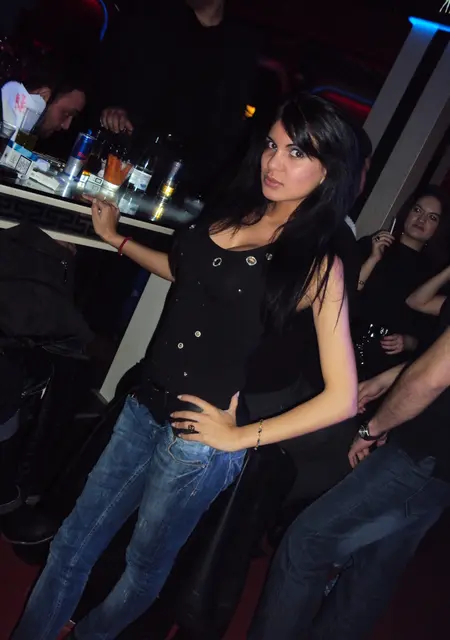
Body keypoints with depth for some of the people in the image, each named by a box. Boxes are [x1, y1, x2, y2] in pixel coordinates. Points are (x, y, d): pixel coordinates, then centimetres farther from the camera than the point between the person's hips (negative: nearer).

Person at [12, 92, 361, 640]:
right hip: (146, 407, 5)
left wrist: (241, 436, -12)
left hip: (198, 437, -5)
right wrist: (117, 239, 22)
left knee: (145, 565, 20)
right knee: (73, 544, 16)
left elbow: (341, 398, -15)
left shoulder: (317, 265, -14)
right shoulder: (235, 212, 3)